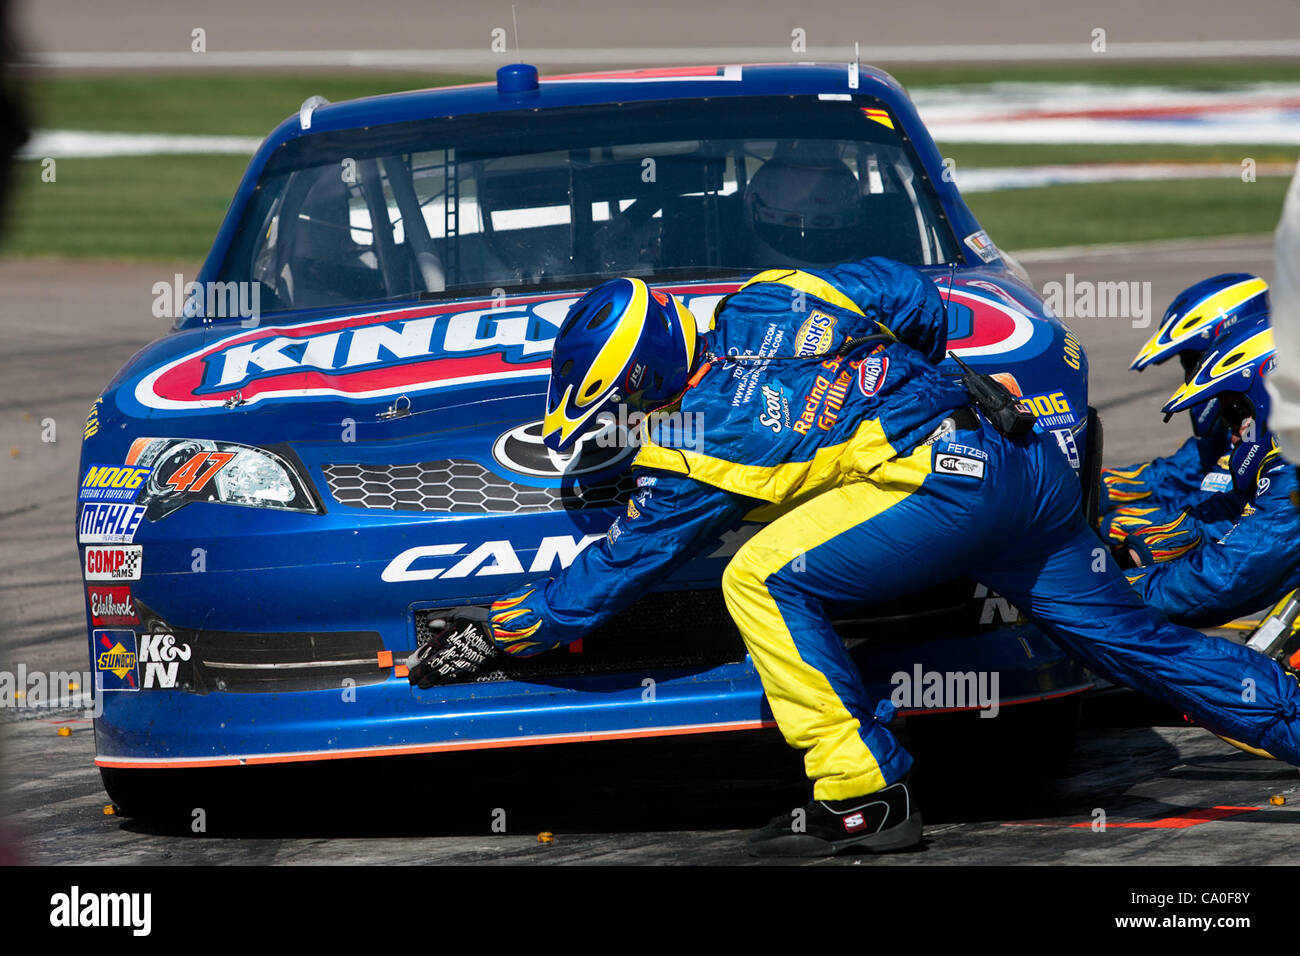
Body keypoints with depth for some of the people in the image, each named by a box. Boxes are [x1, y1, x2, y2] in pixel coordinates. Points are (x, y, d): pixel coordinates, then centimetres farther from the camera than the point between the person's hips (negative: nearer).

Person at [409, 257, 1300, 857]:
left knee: (764, 580, -9)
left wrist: (493, 633, 15)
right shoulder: (766, 302, 12)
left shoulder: (692, 448, -3)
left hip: (950, 485, -9)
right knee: (1140, 640, 16)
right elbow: (915, 301, 18)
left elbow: (616, 571, 5)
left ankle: (866, 795, -10)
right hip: (1038, 463, 9)